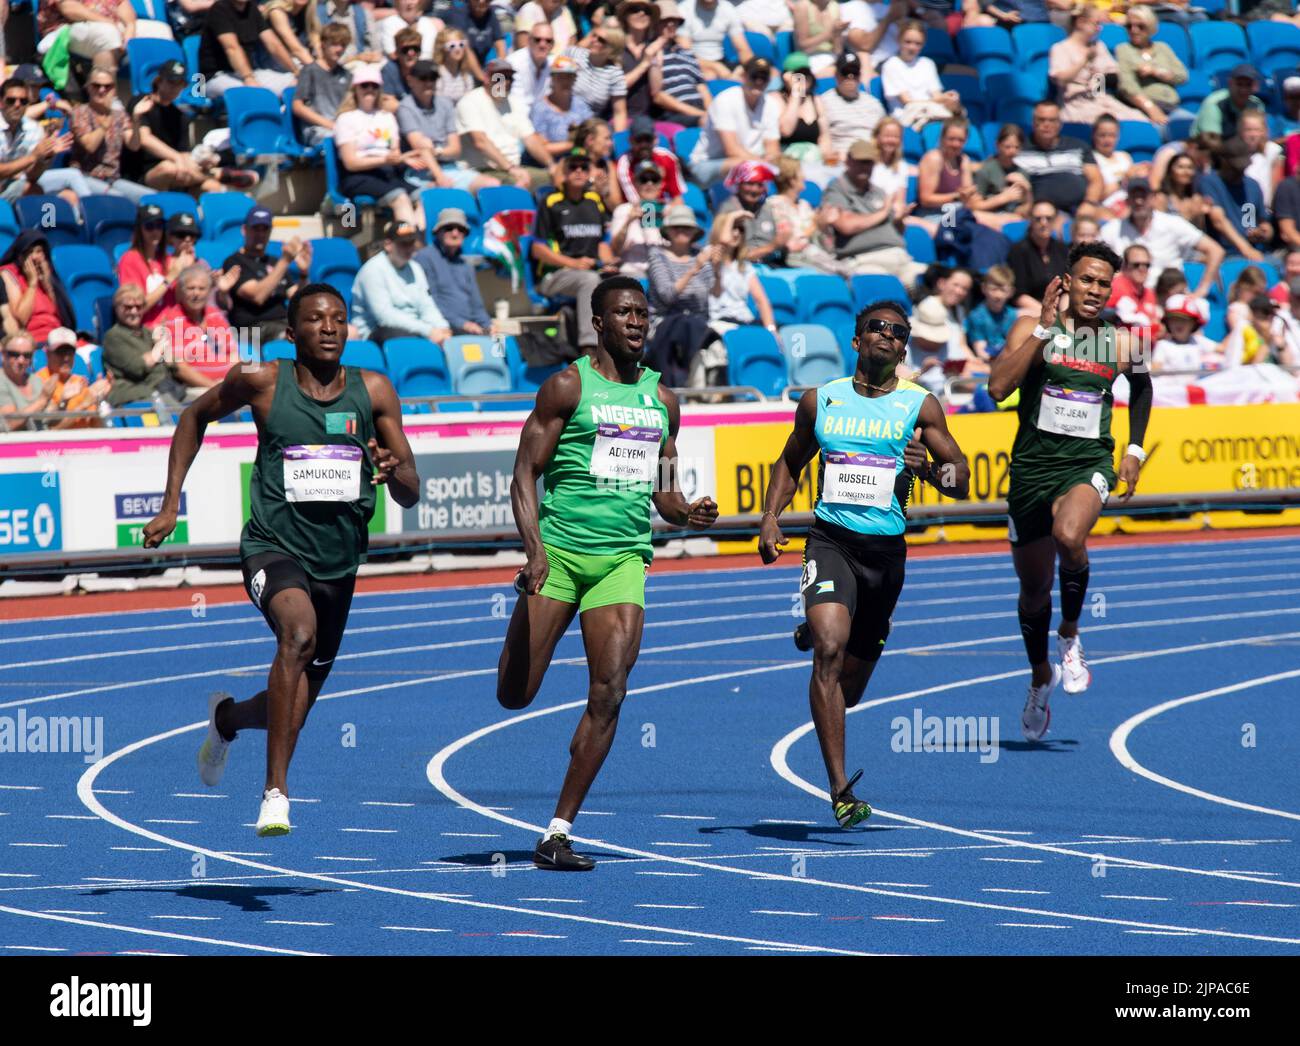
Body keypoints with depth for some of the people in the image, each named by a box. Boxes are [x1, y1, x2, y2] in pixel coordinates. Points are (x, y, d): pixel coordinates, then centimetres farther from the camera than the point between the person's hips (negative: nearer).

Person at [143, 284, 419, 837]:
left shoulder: (373, 391, -1)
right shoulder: (261, 381, -7)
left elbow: (411, 495, 1)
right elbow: (196, 416, 13)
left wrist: (394, 471, -23)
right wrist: (170, 505, 7)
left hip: (339, 560, 4)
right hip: (274, 547, -4)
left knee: (297, 702, 15)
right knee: (299, 631, -36)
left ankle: (227, 717, 53)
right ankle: (275, 792, -31)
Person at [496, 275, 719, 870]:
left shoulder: (661, 398, 14)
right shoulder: (568, 386, -1)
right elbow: (525, 473, -5)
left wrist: (688, 514, 0)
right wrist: (534, 548, -18)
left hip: (625, 558, 4)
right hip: (560, 550, -3)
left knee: (609, 694, -10)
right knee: (514, 696, -4)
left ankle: (559, 832, -5)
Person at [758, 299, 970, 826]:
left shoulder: (920, 406, 2)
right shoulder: (820, 401, 6)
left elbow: (961, 482, 3)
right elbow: (791, 463, 21)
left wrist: (928, 467, -19)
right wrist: (770, 520, 6)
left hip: (886, 549, 1)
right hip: (831, 540, -1)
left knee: (849, 685, 13)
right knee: (829, 653, -25)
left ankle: (815, 632, 52)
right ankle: (840, 790, -27)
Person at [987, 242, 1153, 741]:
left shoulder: (1122, 344, 3)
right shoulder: (1033, 328, -4)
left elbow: (1141, 389, 25)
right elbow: (998, 387, -20)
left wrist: (1134, 450, 16)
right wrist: (1045, 328, -20)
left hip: (1089, 463, -1)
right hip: (1033, 465, 1)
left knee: (1069, 534, -33)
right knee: (1033, 586, 10)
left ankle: (1070, 635, -8)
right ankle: (1040, 678, 37)